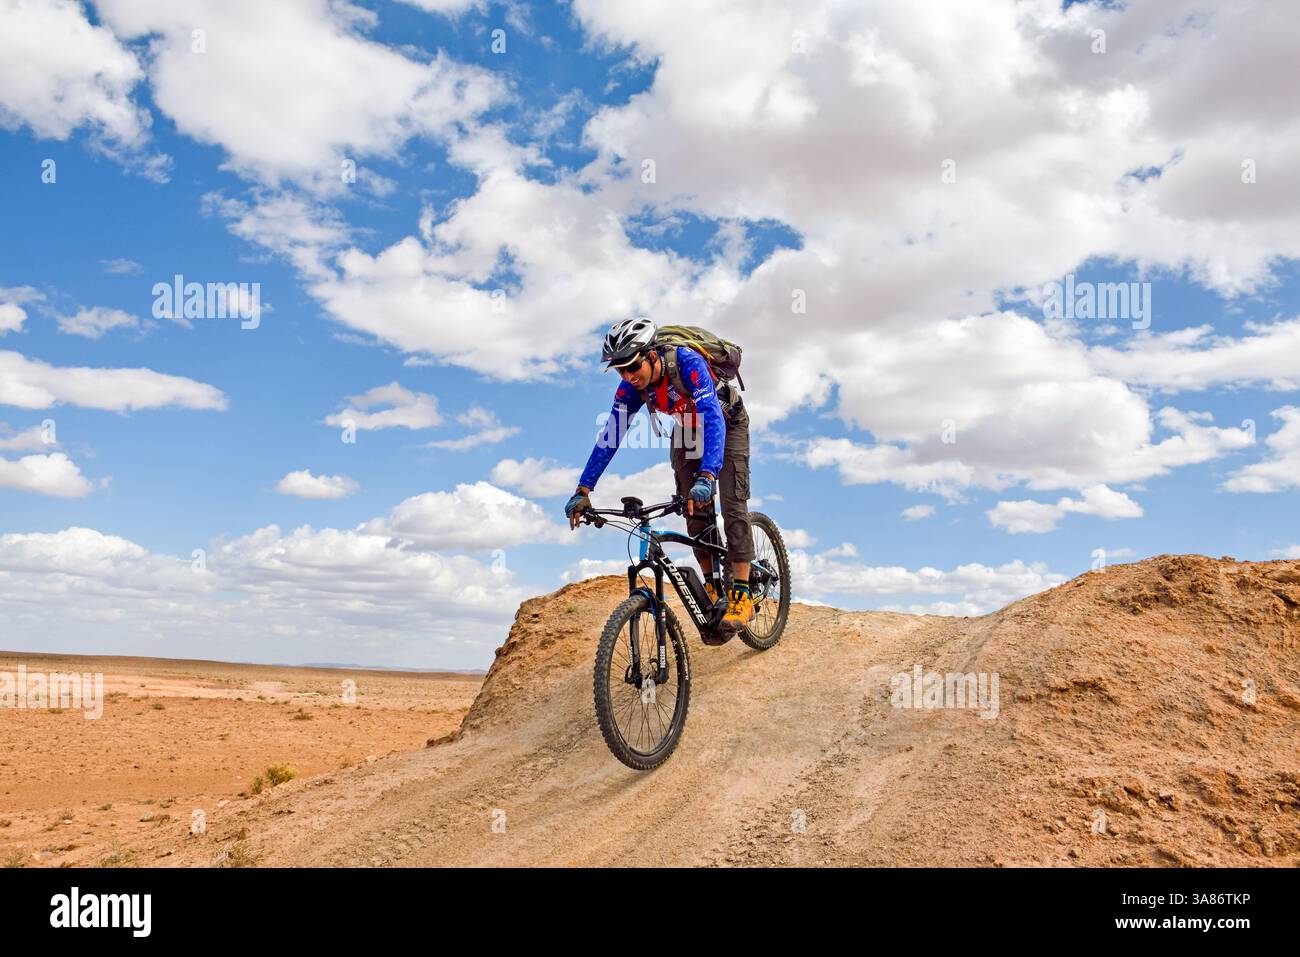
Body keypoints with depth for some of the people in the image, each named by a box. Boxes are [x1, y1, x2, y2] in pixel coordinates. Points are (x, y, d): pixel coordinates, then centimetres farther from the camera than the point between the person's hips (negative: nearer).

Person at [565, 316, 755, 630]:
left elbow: (713, 419, -48)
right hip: (687, 430, 5)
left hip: (726, 424, -5)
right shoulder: (631, 386, -23)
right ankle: (711, 587, 11)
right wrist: (583, 490, -25)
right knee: (694, 511, -2)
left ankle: (741, 596, -13)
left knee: (732, 504, -16)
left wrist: (707, 476, -61)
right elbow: (610, 436, -20)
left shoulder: (687, 362, -38)